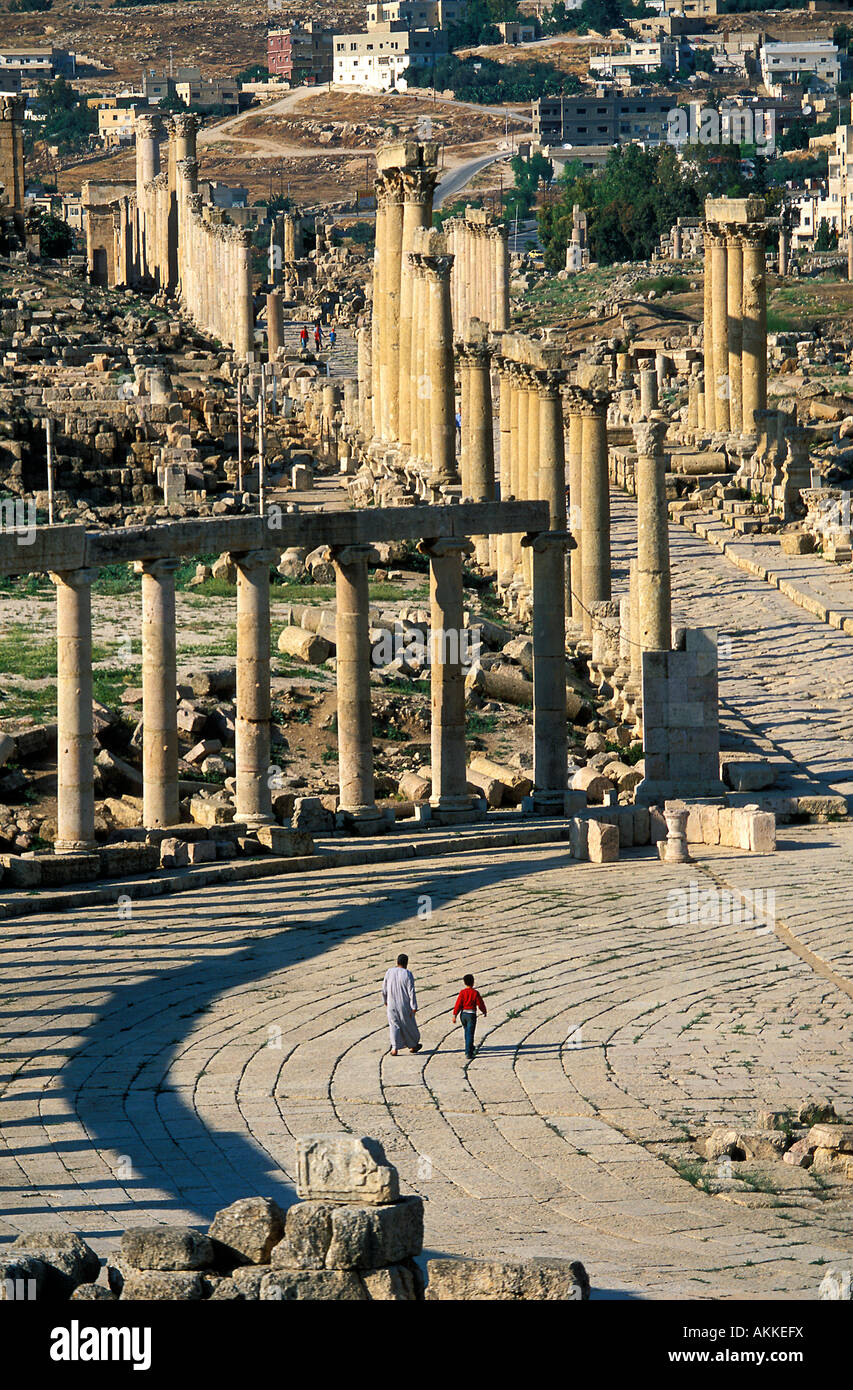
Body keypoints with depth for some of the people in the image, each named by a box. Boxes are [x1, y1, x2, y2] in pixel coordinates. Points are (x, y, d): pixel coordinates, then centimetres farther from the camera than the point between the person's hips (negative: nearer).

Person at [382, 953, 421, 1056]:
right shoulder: (407, 974, -13)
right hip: (405, 1005, -2)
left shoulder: (389, 972, -3)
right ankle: (413, 1045, 31)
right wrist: (414, 1007, -11)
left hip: (392, 1005, 2)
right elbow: (411, 992, -14)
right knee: (408, 1025, 15)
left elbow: (384, 989, 6)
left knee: (394, 1025, 7)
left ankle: (395, 1048, -6)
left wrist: (385, 1001, 22)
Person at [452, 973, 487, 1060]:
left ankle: (470, 1048, 39)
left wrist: (455, 1015, -2)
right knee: (470, 1034, -4)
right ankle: (468, 1053, -12)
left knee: (467, 1031, 23)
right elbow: (480, 1004, -2)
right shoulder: (475, 993, -9)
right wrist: (484, 1012, 16)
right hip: (471, 1014, -3)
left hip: (463, 1014, 3)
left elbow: (458, 1004, -6)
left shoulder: (462, 992, -4)